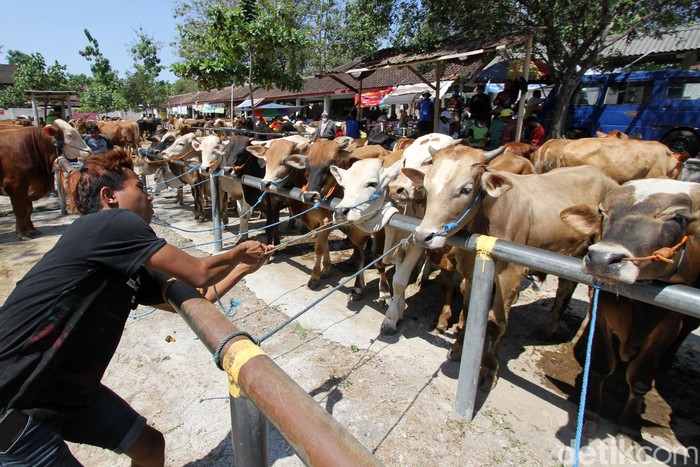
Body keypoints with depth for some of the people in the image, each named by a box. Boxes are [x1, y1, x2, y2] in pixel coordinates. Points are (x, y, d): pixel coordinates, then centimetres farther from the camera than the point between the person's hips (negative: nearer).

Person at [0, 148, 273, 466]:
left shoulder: (131, 269, 4)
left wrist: (243, 267, 15)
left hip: (66, 389, 8)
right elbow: (199, 274, -21)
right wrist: (239, 251, -3)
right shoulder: (112, 223, -22)